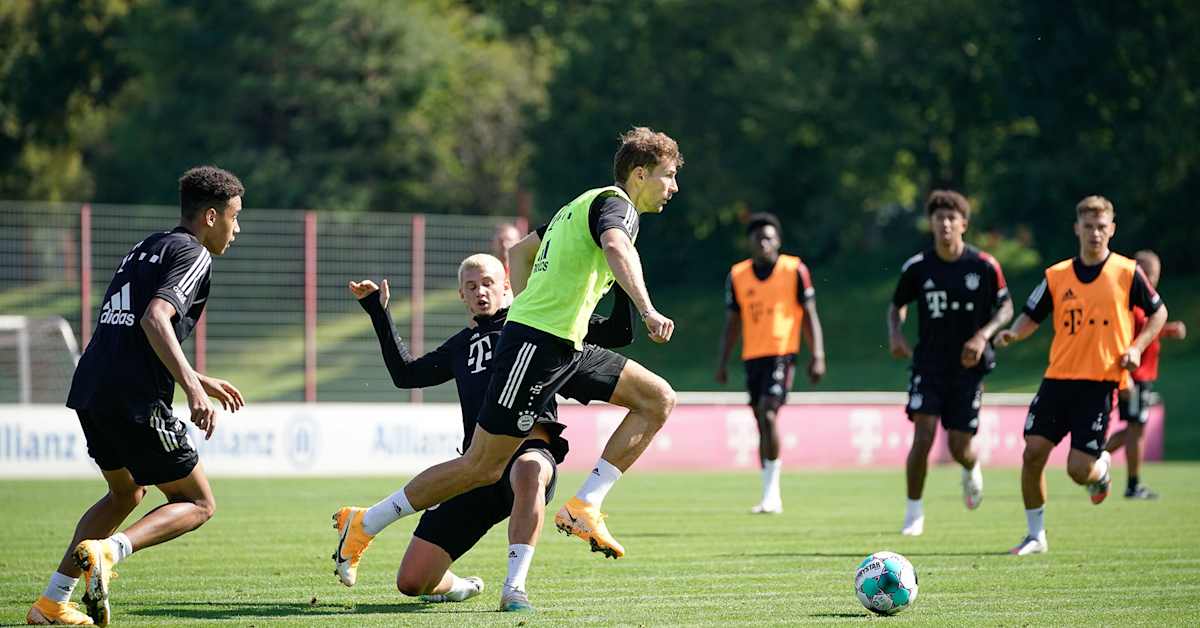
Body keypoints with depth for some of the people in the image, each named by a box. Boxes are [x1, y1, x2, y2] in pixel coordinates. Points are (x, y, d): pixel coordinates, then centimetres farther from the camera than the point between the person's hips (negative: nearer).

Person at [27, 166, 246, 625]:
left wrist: (201, 380, 36)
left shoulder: (147, 248, 23)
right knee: (198, 504, 5)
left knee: (127, 492, 27)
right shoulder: (193, 255, -5)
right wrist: (192, 386, -30)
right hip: (135, 399, -8)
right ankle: (105, 551, -19)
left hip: (91, 389, 9)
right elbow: (155, 320, -22)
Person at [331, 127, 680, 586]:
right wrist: (647, 311, -39)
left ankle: (584, 506, 0)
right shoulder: (615, 204, -7)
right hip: (537, 343, -10)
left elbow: (520, 251, 31)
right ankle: (363, 526, 2)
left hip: (566, 349, 10)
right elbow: (616, 247, -31)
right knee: (483, 466, -8)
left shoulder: (583, 205, 21)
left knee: (659, 399, 5)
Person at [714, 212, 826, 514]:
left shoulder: (795, 270, -2)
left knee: (767, 413, -20)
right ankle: (772, 498, 15)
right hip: (752, 356, 5)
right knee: (762, 423, 8)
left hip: (782, 353, -5)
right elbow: (732, 323, 14)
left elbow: (810, 316, -1)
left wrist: (817, 356, -8)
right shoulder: (737, 275, 8)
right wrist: (722, 362, 8)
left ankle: (771, 492, -17)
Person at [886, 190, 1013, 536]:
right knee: (923, 436, -15)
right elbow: (897, 305, 13)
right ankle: (914, 511, -2)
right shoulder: (917, 267, -3)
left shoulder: (984, 266, -6)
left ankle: (972, 469, 40)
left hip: (968, 367, 0)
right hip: (928, 364, 0)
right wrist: (895, 335, -7)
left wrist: (984, 335, -14)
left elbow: (1006, 308, 4)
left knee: (960, 448, 1)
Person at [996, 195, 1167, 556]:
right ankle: (1036, 535, 6)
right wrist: (1012, 334, -12)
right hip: (1058, 377, 3)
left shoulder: (1127, 273, 0)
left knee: (1079, 470, -9)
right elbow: (1032, 317, 10)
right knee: (1033, 452, -8)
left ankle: (1101, 470, 30)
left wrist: (1136, 348, -3)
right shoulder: (1057, 276, 5)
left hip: (1100, 382, -3)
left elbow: (1158, 312, 11)